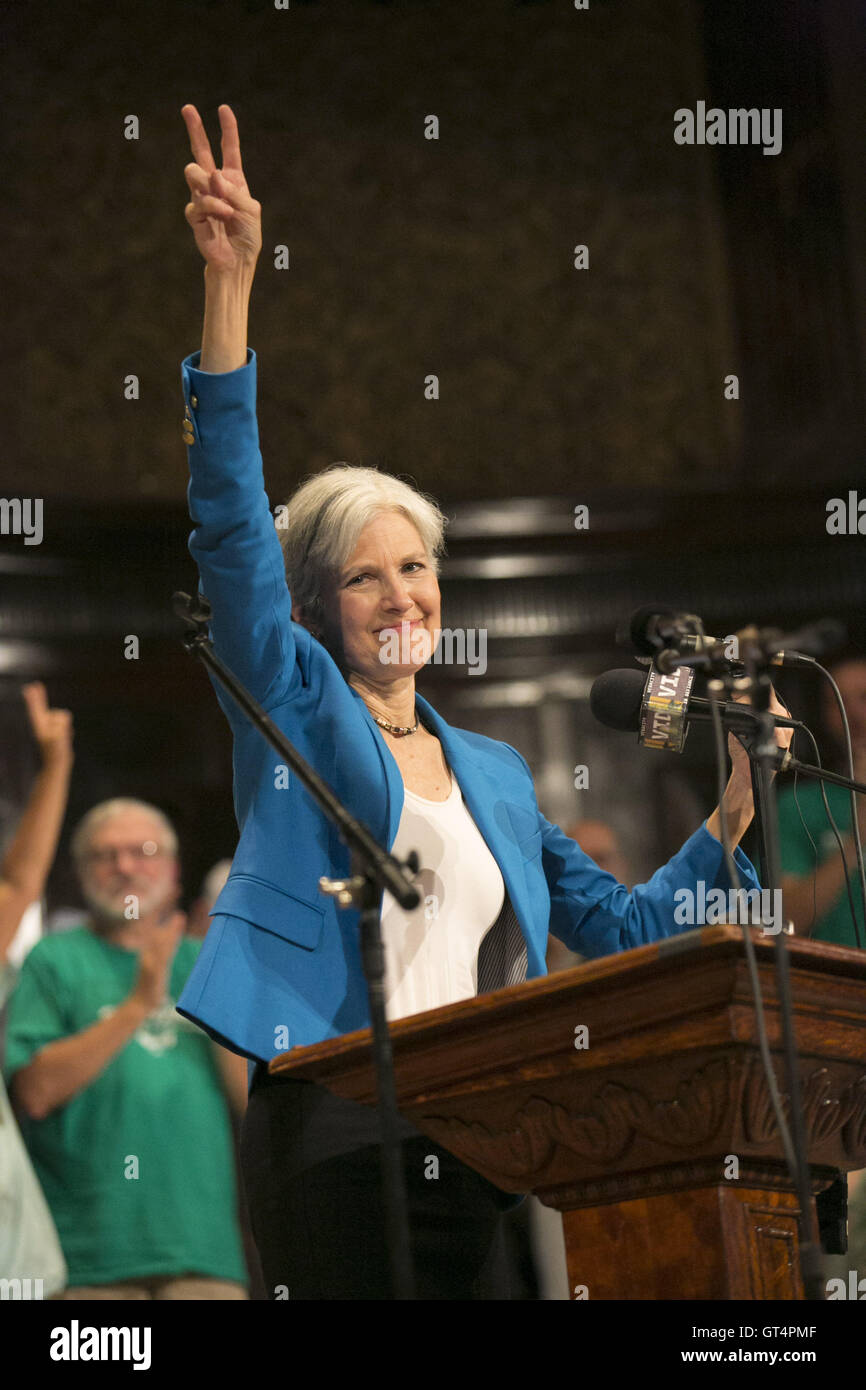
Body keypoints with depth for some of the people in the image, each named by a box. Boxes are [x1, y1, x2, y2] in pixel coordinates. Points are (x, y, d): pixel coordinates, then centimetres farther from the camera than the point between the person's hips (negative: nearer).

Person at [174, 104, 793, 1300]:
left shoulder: (497, 775, 20)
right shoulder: (293, 707, 8)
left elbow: (617, 927, 26)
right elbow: (232, 525, -5)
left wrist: (731, 816, 12)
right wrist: (231, 283, -14)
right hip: (336, 1135, -4)